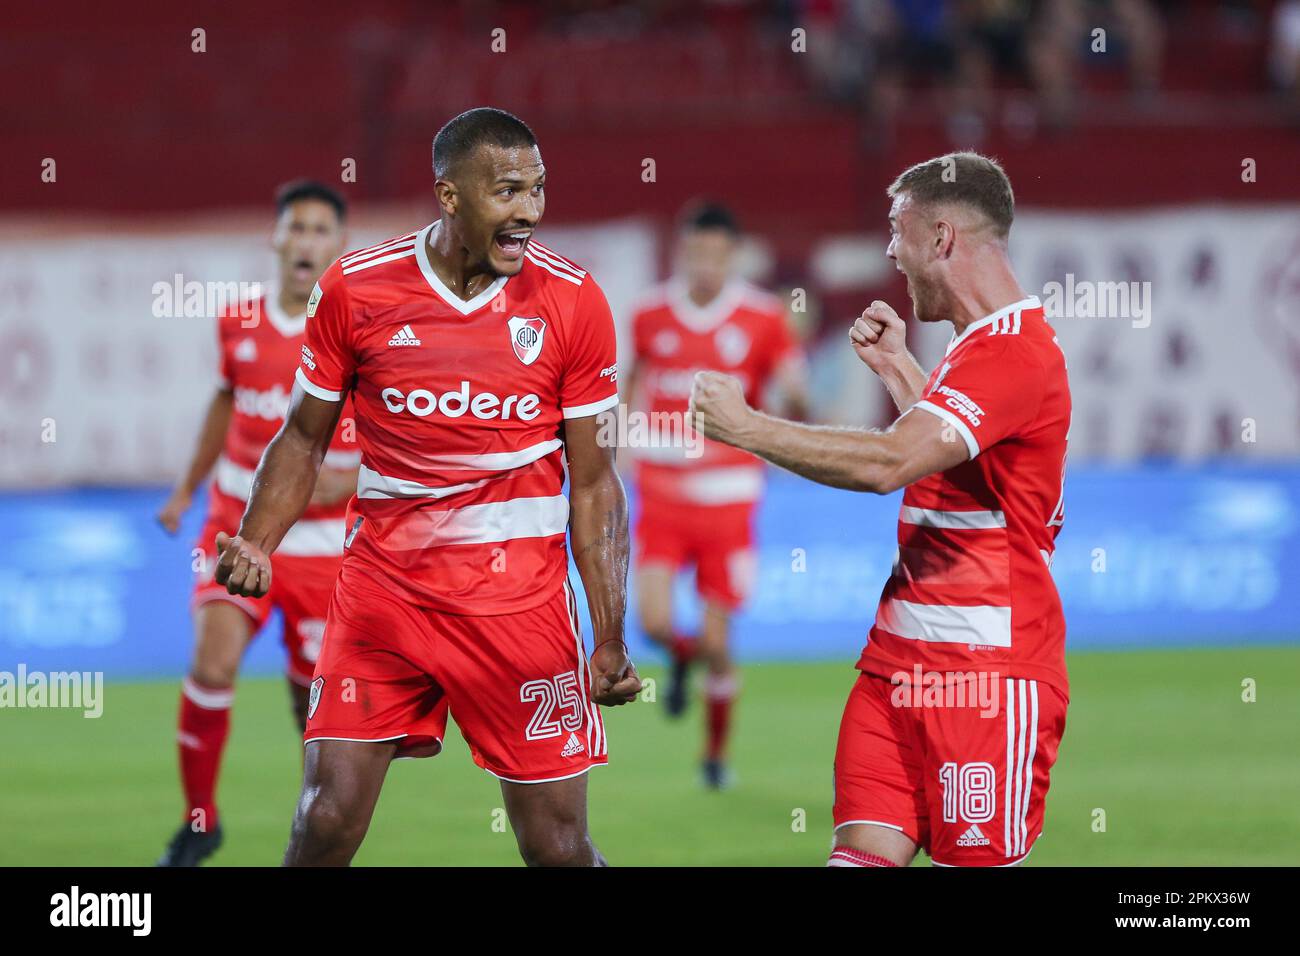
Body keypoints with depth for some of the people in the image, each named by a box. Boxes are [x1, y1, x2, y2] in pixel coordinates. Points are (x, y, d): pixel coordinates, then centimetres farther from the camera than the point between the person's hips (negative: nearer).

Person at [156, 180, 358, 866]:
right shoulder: (240, 324, 2)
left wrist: (346, 482, -23)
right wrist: (187, 487, 25)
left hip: (323, 544, -2)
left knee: (313, 693, 3)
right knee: (212, 666, -17)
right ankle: (199, 820, 1)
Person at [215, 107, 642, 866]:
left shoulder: (572, 300, -3)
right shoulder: (354, 288, -3)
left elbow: (593, 482, 1)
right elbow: (305, 438, 10)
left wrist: (611, 640, -5)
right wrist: (255, 548, -7)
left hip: (519, 596, 0)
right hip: (382, 588, 0)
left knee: (559, 846, 0)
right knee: (327, 822, -8)